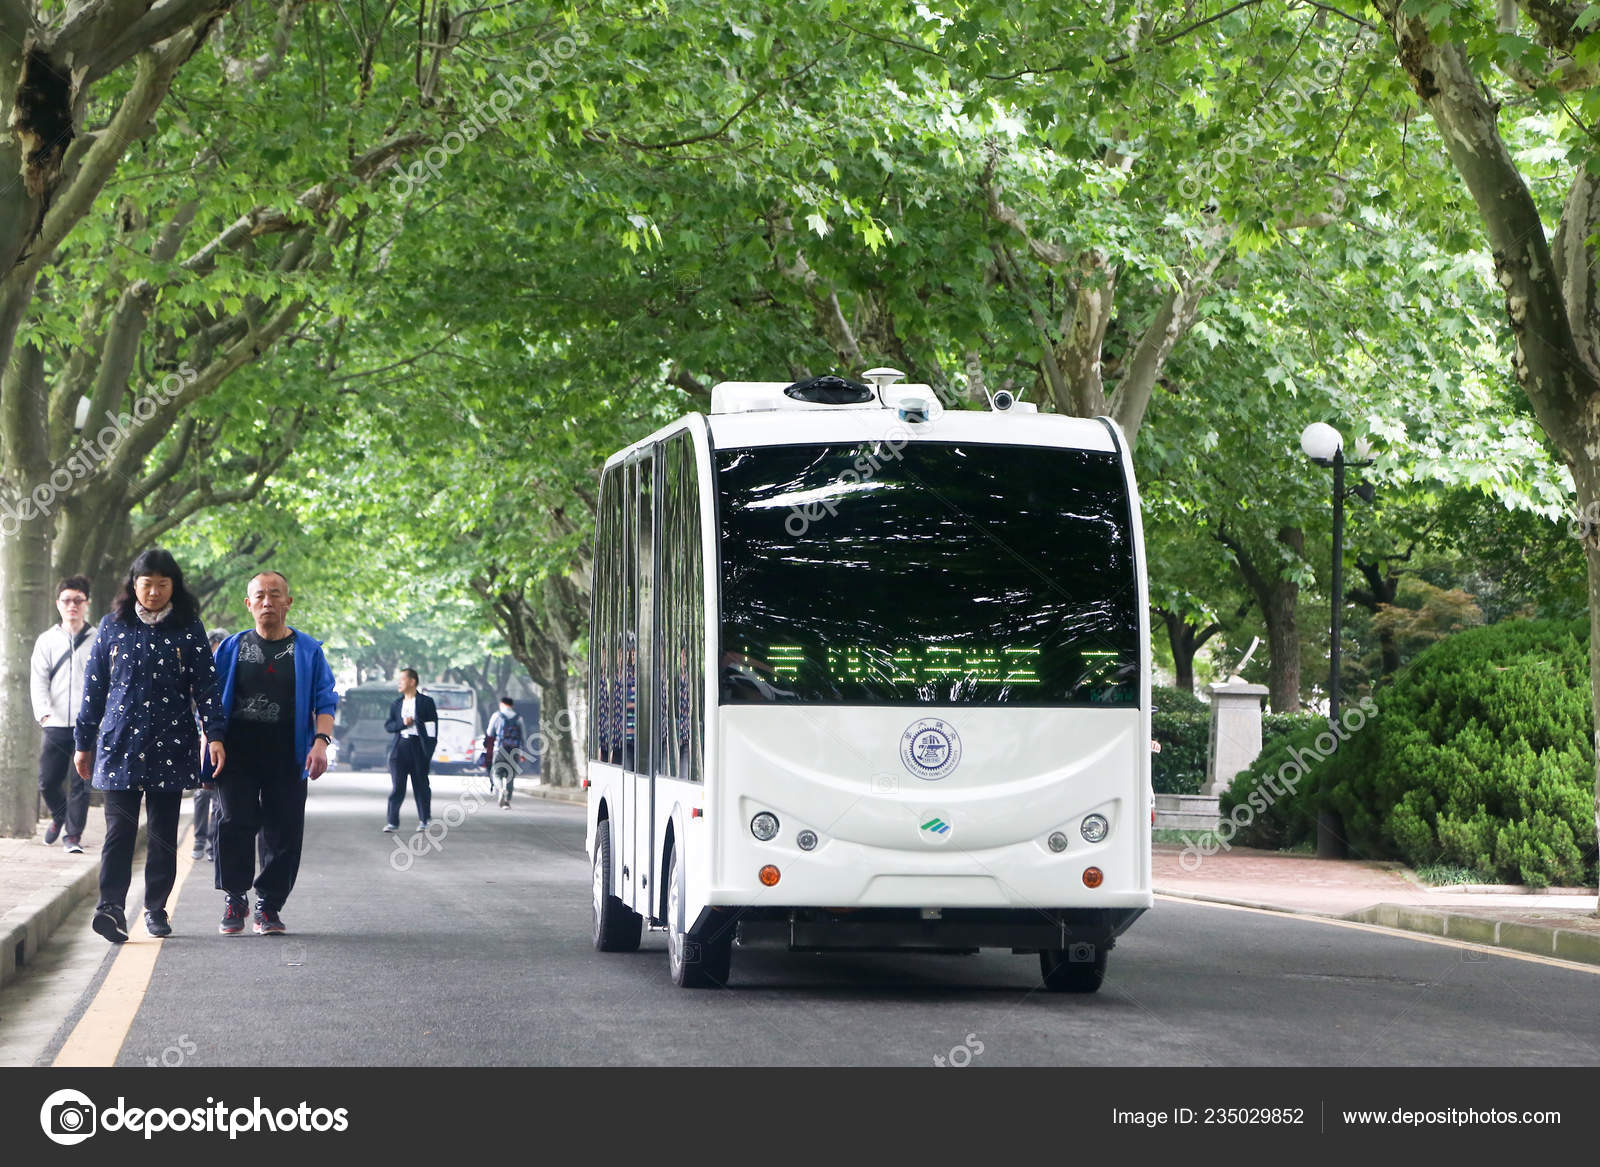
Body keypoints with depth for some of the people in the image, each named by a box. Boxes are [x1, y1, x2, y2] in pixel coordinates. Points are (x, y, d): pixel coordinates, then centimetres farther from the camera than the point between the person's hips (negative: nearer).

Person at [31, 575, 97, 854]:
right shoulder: (47, 640, 10)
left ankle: (74, 835, 5)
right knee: (48, 781, 4)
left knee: (80, 783, -5)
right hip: (56, 724, 2)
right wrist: (44, 712, -11)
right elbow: (39, 681, 4)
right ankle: (59, 816, 33)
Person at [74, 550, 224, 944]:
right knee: (119, 828, -11)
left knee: (163, 832, 5)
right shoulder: (114, 626, 8)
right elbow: (94, 686, 11)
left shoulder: (188, 629, 5)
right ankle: (111, 906, -21)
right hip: (119, 744, 0)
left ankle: (155, 908, 14)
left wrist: (214, 734, -9)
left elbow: (205, 685, 3)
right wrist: (84, 742, 10)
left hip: (170, 744, 0)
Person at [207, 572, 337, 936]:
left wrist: (321, 741, -11)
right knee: (235, 824, -10)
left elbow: (325, 701, 6)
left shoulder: (308, 650, 10)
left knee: (284, 831, -2)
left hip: (287, 754, 0)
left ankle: (269, 906, 9)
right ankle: (234, 899, 5)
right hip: (238, 752, 0)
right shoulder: (232, 648, 13)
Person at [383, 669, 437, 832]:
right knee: (397, 786, -4)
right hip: (400, 746, 3)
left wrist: (430, 747, -9)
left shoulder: (426, 702, 1)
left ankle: (423, 821, 15)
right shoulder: (396, 703, 14)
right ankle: (392, 821, -4)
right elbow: (388, 725, 10)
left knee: (421, 785, 4)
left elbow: (432, 725, -1)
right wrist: (402, 723, -9)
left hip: (418, 746, -3)